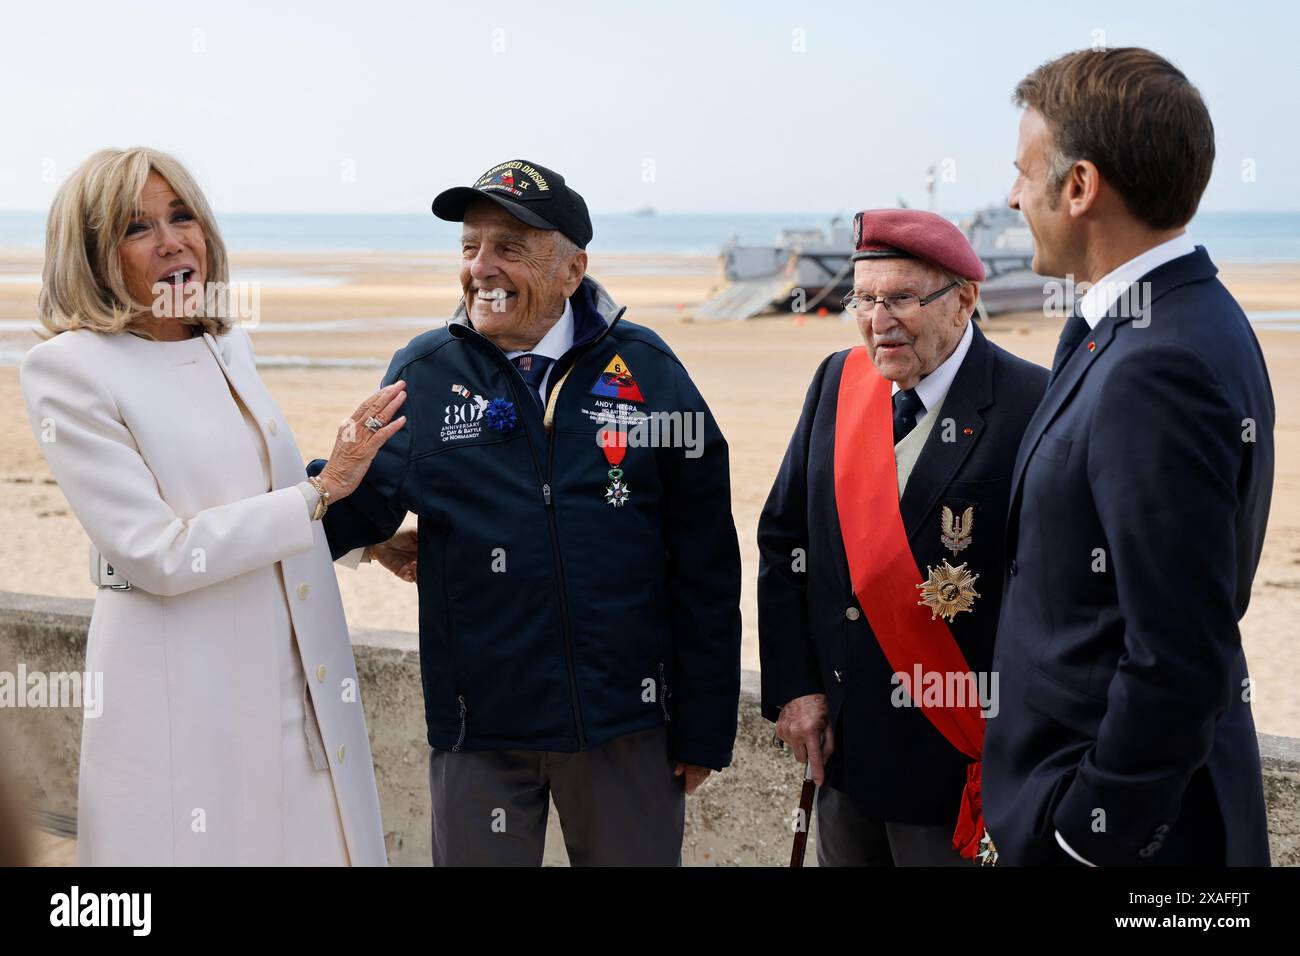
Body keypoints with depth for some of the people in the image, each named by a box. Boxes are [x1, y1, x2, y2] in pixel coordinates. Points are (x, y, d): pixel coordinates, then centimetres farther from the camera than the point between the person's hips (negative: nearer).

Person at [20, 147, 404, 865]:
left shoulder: (229, 347, 11)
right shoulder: (69, 367, -10)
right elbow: (159, 555, -17)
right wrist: (322, 489, -15)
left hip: (301, 690, 6)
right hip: (183, 698, -6)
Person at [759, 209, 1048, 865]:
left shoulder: (1030, 406, -15)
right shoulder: (839, 381, 3)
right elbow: (783, 539, 8)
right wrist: (794, 687, 2)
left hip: (955, 759, -5)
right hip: (842, 739, 5)